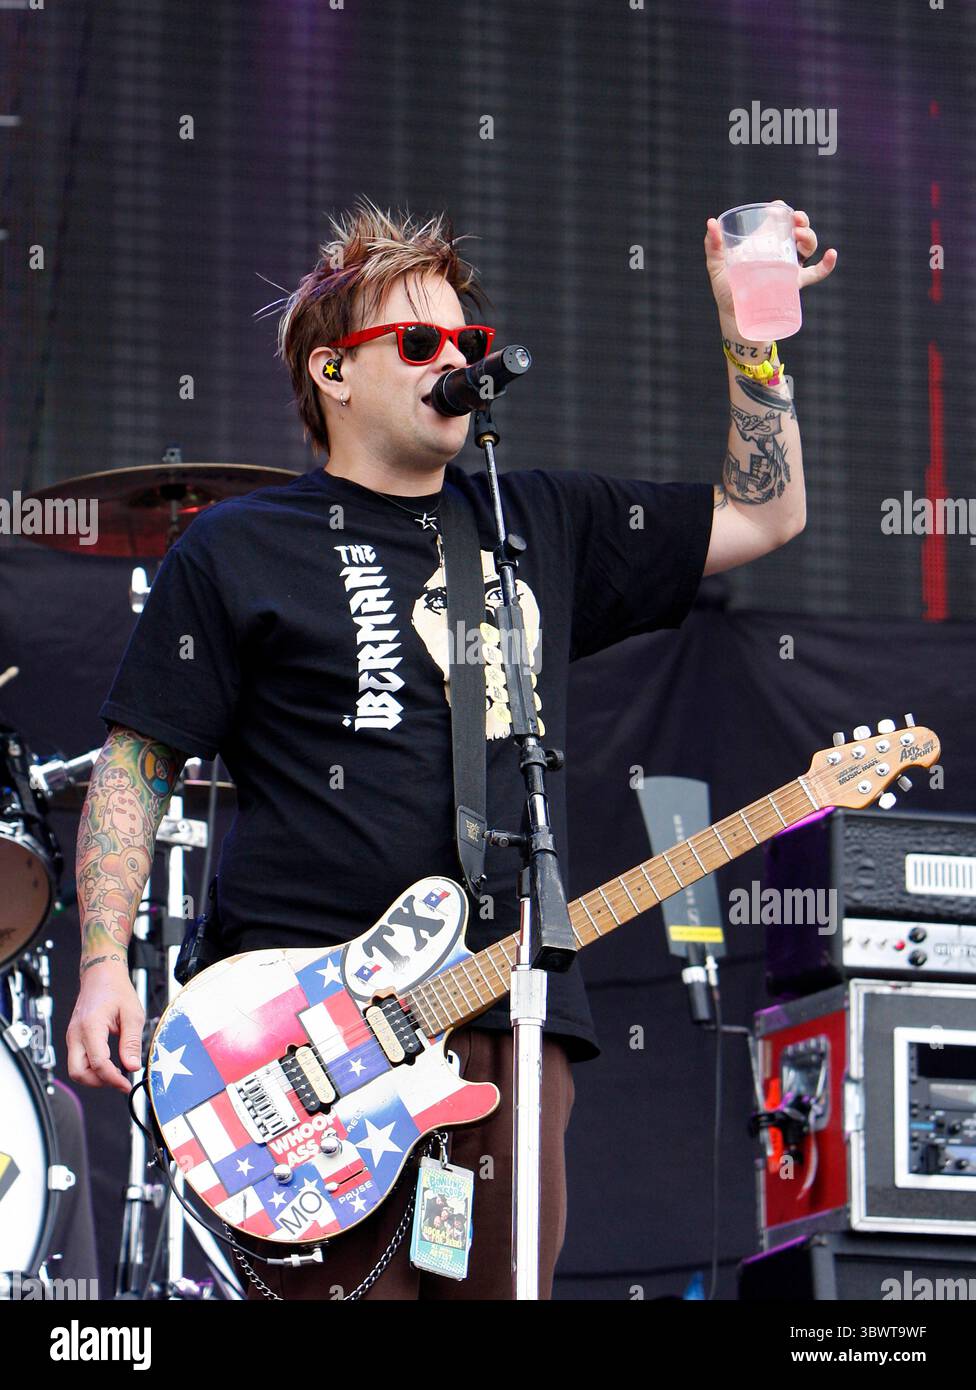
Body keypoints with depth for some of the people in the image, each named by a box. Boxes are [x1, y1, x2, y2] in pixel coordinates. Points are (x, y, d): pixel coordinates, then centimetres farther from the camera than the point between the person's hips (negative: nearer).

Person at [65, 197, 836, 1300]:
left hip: (515, 1022, 5)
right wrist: (104, 964, -7)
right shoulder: (240, 549, 5)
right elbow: (132, 764, 4)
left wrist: (749, 334, 13)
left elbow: (763, 512, 24)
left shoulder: (542, 524, 19)